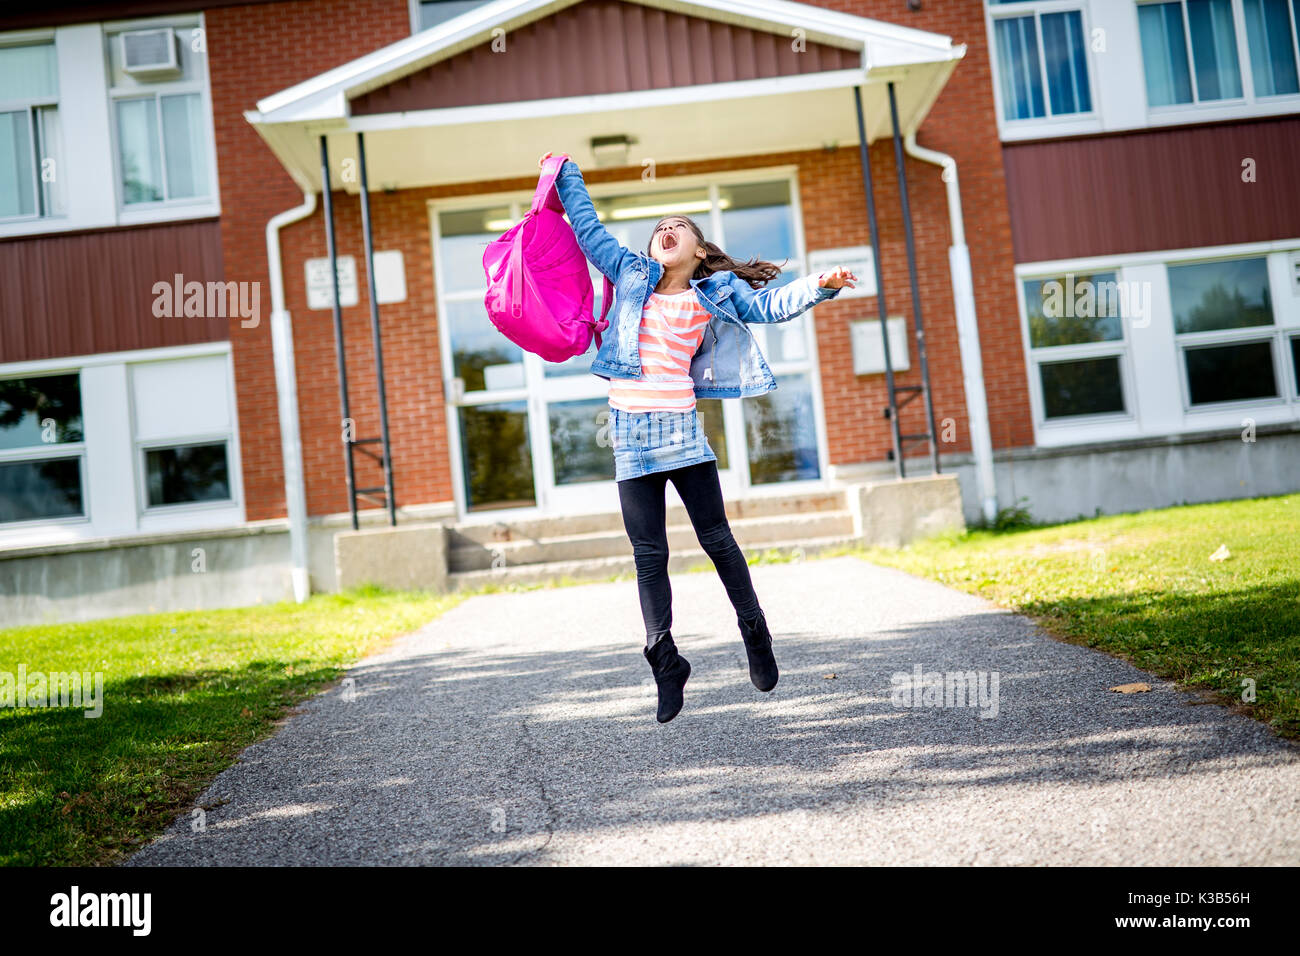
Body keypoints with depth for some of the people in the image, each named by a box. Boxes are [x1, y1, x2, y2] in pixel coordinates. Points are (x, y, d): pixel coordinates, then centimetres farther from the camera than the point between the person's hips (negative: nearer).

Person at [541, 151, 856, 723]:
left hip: (681, 428, -1)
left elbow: (769, 307, 7)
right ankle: (665, 662, 11)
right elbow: (588, 229, 22)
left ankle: (755, 633, 21)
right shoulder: (631, 274, 13)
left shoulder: (712, 295, 9)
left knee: (716, 538, 2)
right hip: (631, 432, 2)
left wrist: (820, 286, -8)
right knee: (649, 554, 3)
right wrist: (567, 177, 28)